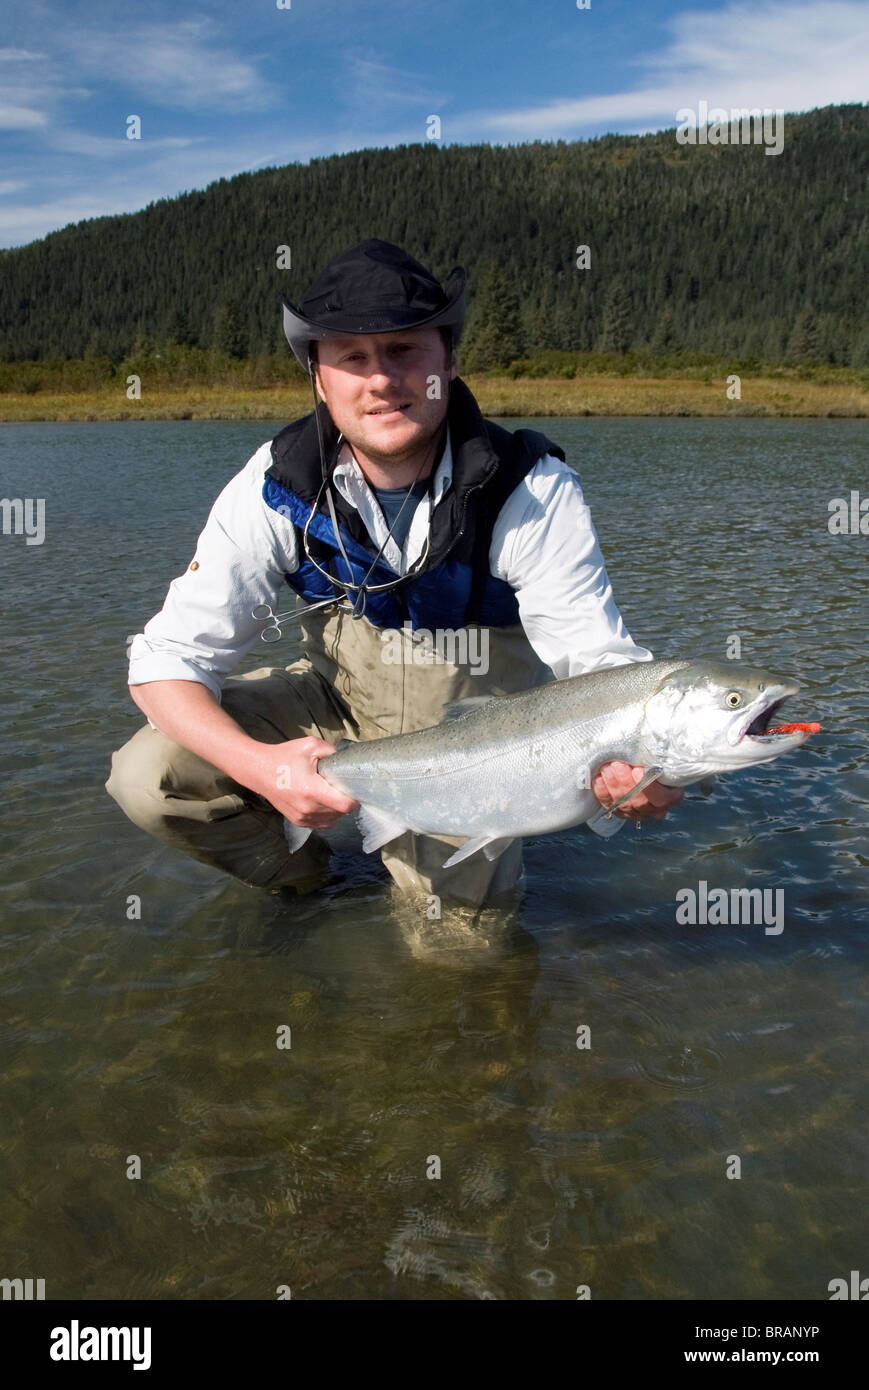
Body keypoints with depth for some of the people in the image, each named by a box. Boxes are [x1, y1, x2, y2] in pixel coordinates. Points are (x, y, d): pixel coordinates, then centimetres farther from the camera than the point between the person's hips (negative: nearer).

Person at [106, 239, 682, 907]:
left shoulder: (535, 493, -25)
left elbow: (602, 664, -28)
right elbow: (171, 654, -21)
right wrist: (259, 766, -41)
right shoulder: (279, 485, -20)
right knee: (148, 775, -17)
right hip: (337, 702, 2)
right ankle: (298, 880, 11)